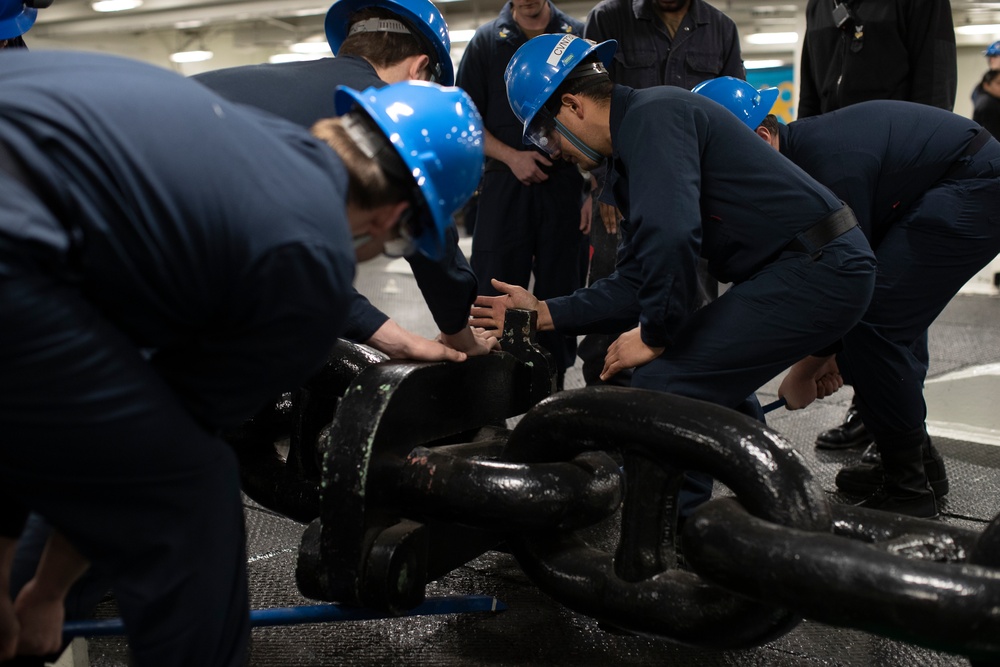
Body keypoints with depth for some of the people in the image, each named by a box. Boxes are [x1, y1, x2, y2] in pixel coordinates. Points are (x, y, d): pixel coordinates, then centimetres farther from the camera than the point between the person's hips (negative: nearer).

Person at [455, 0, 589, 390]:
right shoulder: (486, 41, 9)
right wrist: (511, 156, -9)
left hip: (565, 184, 0)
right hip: (504, 183, 0)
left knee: (560, 296, 5)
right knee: (495, 299, -1)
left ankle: (553, 390, 17)